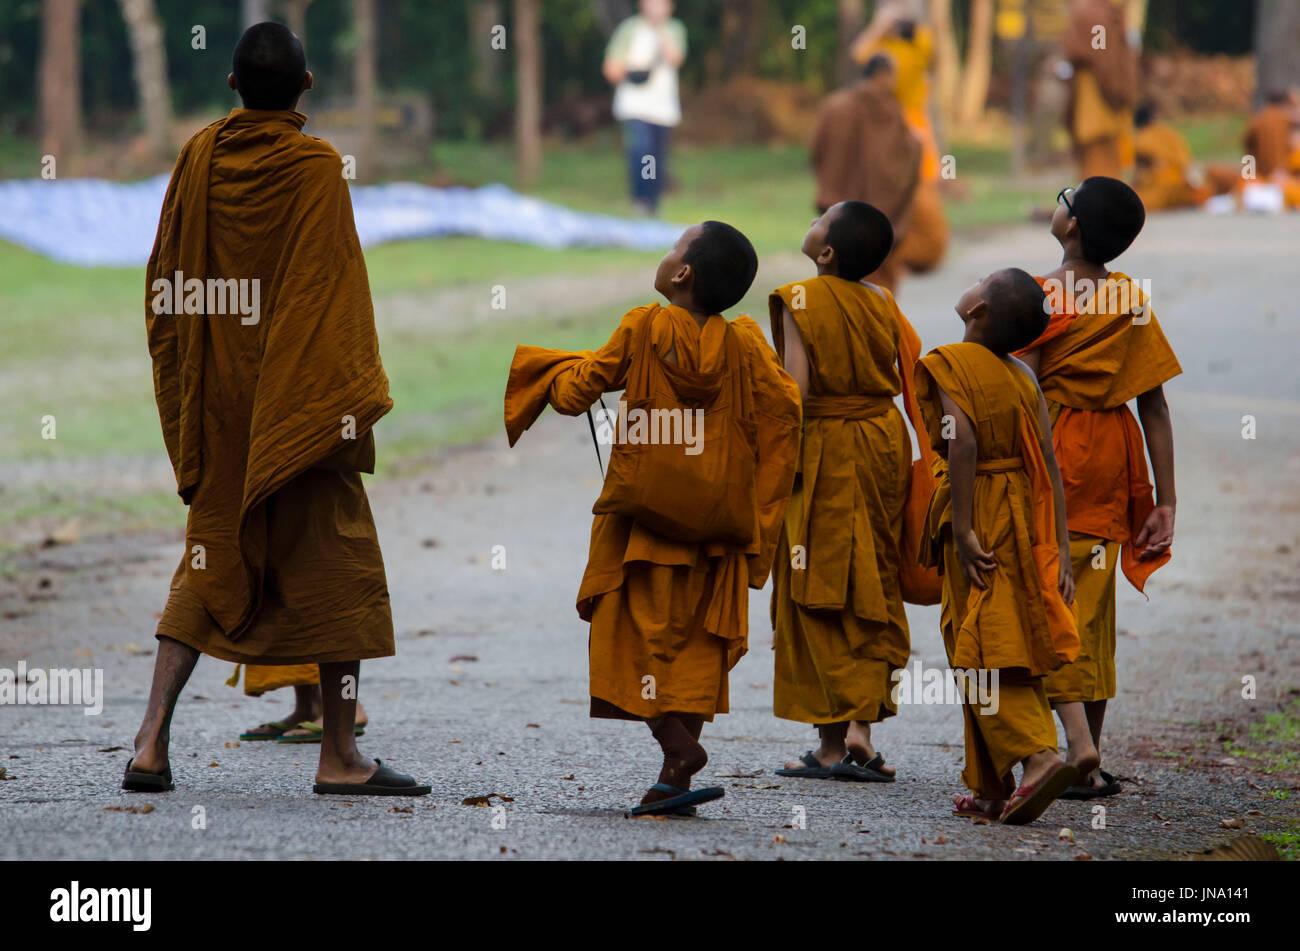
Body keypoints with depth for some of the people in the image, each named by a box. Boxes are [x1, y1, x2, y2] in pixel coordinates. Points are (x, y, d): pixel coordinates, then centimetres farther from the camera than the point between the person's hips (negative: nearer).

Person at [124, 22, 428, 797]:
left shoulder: (200, 158, 4)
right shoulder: (315, 167, -10)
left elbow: (166, 283, 8)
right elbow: (335, 290, -15)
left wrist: (184, 392, 17)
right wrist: (354, 399, -12)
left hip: (217, 402, 5)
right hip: (299, 399, -5)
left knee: (212, 559, 12)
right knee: (335, 558, 4)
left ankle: (153, 741, 0)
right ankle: (340, 755, 4)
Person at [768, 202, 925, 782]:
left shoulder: (801, 300, -12)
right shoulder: (882, 303, 4)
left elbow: (796, 390, -18)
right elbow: (906, 379, 4)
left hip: (824, 451, -5)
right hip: (882, 448, 5)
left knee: (818, 599, 2)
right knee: (872, 591, 11)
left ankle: (832, 743, 2)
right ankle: (862, 726, 2)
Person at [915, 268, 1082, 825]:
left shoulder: (949, 364, -8)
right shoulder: (1023, 379, 9)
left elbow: (963, 442, -22)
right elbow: (1050, 466, 4)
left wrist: (963, 532, -21)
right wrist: (1060, 550, 4)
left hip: (977, 510, -6)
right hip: (1025, 520, 6)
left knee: (985, 654, -7)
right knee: (1014, 653, 11)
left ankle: (1037, 756, -25)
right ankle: (991, 790, 16)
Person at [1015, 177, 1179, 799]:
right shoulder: (1133, 302, 5)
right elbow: (1155, 405, 4)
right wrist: (1165, 501, 6)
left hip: (1055, 451, -6)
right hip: (1114, 451, 6)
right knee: (1092, 607, 13)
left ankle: (1080, 749, -18)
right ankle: (1091, 764, 17)